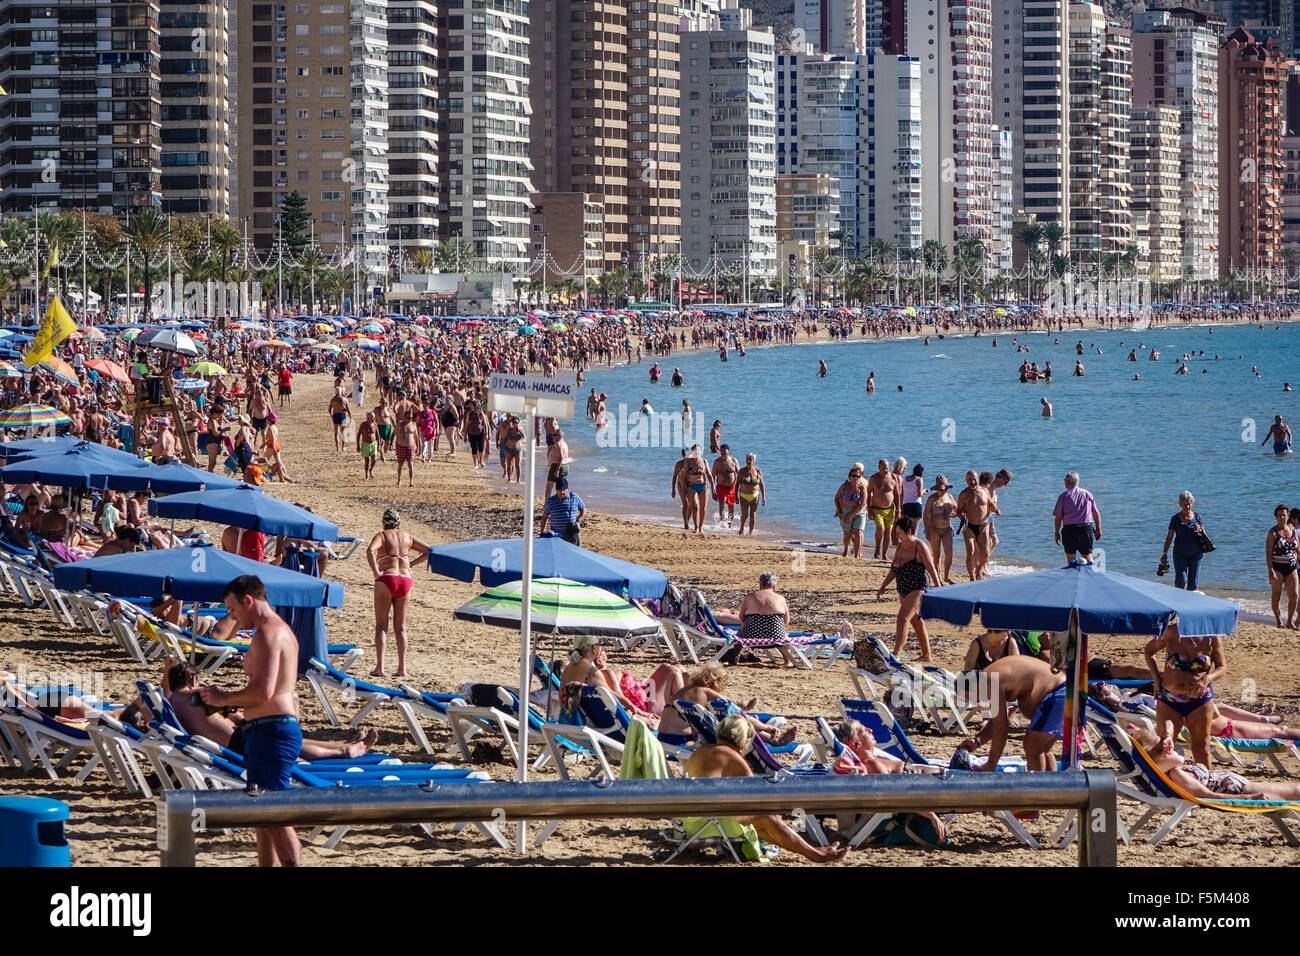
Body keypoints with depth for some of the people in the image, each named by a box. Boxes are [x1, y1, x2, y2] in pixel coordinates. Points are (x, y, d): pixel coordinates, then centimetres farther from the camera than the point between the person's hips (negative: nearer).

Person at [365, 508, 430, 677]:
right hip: (406, 580, 3)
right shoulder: (408, 537, 15)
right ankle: (402, 668, 6)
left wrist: (376, 573, -15)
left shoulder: (382, 535, 3)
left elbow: (370, 550, -17)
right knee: (400, 627, 11)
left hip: (386, 580, -3)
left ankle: (379, 666, -8)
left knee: (381, 625, 3)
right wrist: (411, 563, 16)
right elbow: (429, 551, 14)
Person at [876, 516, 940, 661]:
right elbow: (893, 571, 20)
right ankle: (926, 655, 27)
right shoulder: (900, 547, 11)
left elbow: (931, 570, -12)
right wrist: (883, 587, 15)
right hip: (903, 591, 9)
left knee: (902, 619, -19)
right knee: (917, 622, 16)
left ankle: (896, 654, -25)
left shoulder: (920, 547, -12)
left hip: (918, 589, -9)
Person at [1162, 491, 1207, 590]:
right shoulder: (1175, 519, -1)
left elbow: (1203, 534, 12)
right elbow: (1169, 537, 3)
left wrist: (1200, 531, -12)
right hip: (1180, 554, -2)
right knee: (1181, 580, -14)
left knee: (1192, 584, 2)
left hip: (1195, 554, 2)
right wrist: (1165, 553, 1)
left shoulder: (1197, 517, 4)